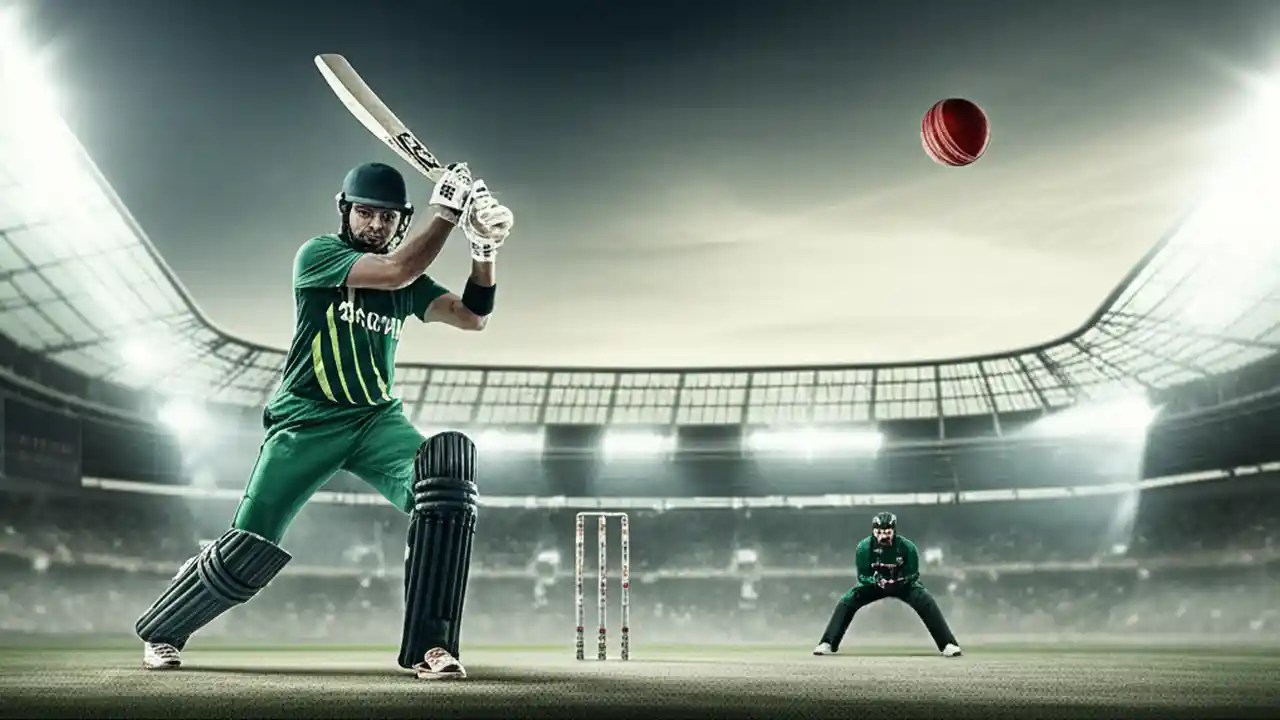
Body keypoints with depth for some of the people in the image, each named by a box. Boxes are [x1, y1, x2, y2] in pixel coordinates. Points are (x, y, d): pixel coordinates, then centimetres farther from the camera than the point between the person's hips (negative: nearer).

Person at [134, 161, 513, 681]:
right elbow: (393, 272, -21)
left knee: (447, 482, -26)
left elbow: (473, 316, 0)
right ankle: (159, 632, 27)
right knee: (247, 550, -4)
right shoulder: (317, 254, -6)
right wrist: (447, 211, -17)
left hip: (378, 420, 4)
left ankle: (428, 646, -20)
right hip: (305, 421, -4)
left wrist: (484, 248, -14)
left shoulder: (409, 282, 10)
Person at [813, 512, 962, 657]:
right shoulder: (864, 547, -24)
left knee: (927, 603, -25)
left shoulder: (907, 547, -26)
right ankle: (828, 644, -9)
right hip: (873, 584, 1)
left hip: (903, 584, -1)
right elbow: (862, 576, -16)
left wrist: (901, 581, -37)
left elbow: (913, 575, -16)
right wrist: (876, 581, -37)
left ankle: (948, 644, -16)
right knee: (846, 602, -17)